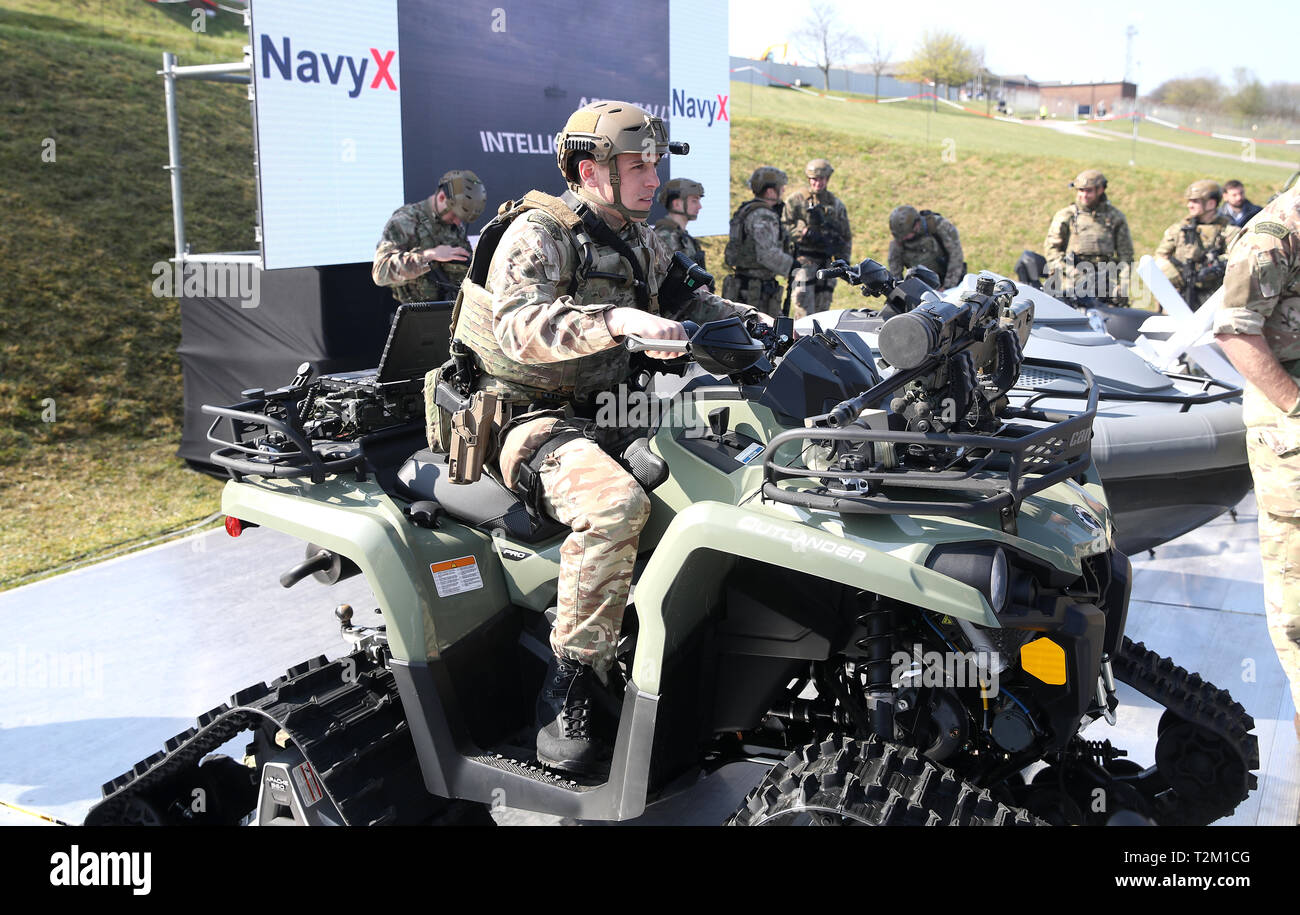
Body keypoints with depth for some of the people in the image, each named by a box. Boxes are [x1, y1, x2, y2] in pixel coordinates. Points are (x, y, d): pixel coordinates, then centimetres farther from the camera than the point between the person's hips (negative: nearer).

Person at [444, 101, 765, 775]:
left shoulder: (639, 241, 15)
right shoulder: (536, 234, -11)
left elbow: (686, 298, 25)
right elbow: (520, 326, -28)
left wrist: (750, 319, 7)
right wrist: (617, 319, -41)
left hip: (610, 413, 9)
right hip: (534, 420, -8)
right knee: (615, 503, -36)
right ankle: (567, 700, -29)